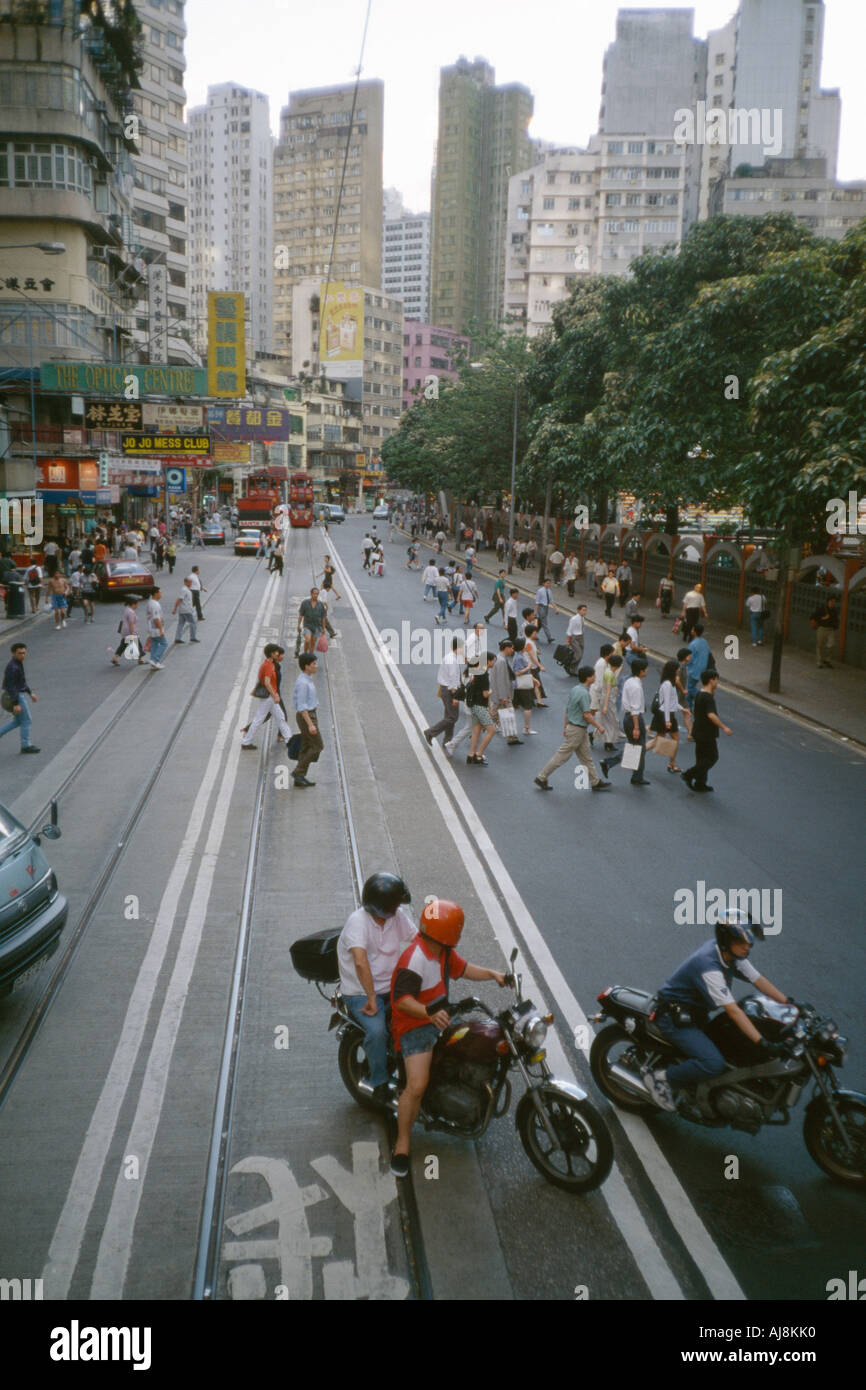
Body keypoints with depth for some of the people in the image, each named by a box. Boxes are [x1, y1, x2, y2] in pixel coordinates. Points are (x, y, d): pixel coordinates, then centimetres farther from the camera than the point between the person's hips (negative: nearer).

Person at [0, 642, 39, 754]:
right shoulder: (12, 667, -25)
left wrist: (30, 693, 21)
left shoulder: (17, 663, 7)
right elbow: (10, 686, -25)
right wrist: (16, 704, -26)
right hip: (16, 697, -10)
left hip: (18, 694, 10)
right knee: (27, 720, 3)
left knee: (18, 721, 19)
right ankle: (26, 746, 13)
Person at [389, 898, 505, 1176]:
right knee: (417, 1086, -24)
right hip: (415, 1025, -10)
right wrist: (429, 1012, -47)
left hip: (438, 1018, 10)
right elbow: (401, 999, -32)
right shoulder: (414, 959, -26)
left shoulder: (443, 952, 5)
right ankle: (402, 1145, -6)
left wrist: (492, 974, 8)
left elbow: (461, 968, 21)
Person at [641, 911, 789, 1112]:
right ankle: (660, 1077, -9)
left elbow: (758, 980, 4)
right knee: (714, 1064, -24)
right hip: (674, 1018, -10)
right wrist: (761, 1043, -37)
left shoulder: (732, 953, -3)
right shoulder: (708, 965, -31)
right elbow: (732, 1010, -34)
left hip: (696, 1013, 10)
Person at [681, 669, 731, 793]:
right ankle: (689, 774, -3)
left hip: (698, 732, 10)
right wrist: (723, 727, -26)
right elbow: (711, 715, -31)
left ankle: (700, 784, 18)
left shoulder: (699, 695, 9)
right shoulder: (708, 697, -21)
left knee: (702, 758, 15)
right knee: (712, 757, 1)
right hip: (707, 734, -9)